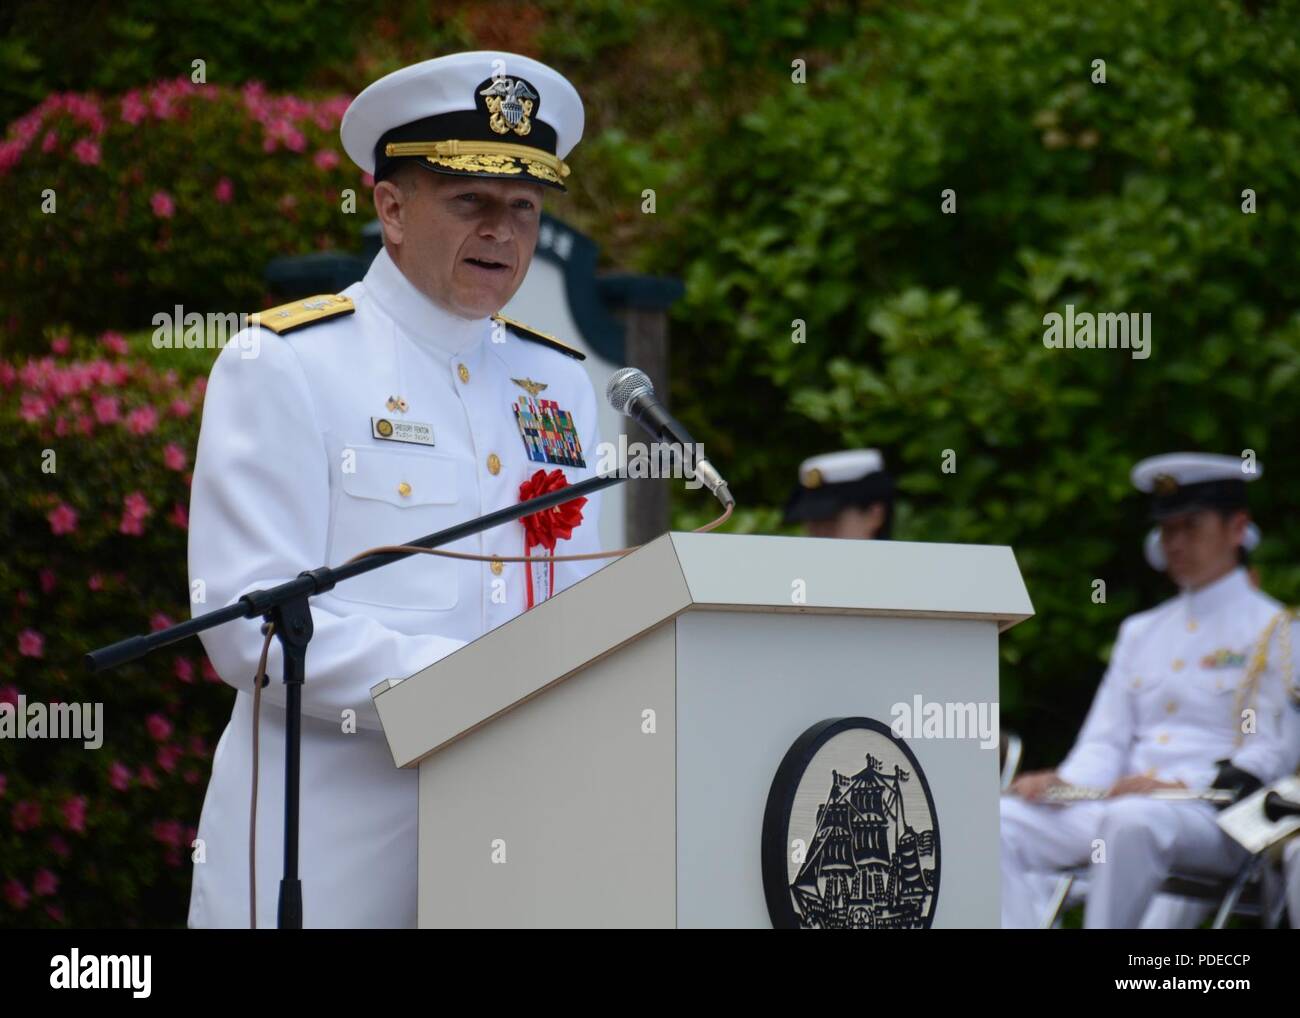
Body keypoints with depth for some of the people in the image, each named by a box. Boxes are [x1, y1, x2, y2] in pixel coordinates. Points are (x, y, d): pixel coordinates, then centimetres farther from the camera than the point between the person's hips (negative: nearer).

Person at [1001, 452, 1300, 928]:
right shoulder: (1140, 631, 24)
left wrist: (1175, 785, -20)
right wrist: (1064, 782, -5)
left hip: (1214, 820, -6)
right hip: (1115, 806, 6)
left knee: (1131, 822, -39)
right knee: (998, 822, -18)